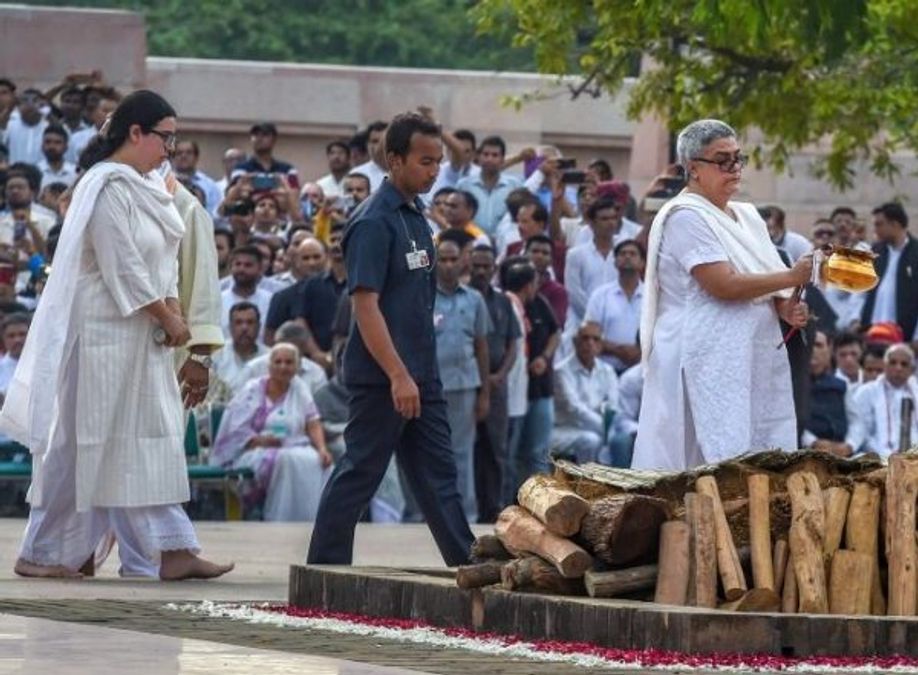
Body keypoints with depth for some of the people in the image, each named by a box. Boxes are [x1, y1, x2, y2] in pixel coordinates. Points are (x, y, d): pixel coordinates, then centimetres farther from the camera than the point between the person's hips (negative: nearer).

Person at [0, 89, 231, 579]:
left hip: (145, 334, 9)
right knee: (84, 441, -3)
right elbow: (123, 268, -20)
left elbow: (166, 252, 13)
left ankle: (173, 550, 7)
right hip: (105, 332, -9)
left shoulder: (148, 185, 12)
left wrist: (172, 310, -1)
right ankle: (42, 553, 6)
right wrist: (168, 318, -13)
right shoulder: (107, 188, -17)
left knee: (154, 438, 6)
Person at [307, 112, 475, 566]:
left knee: (438, 474, 10)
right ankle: (325, 567, 4)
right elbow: (365, 305, -20)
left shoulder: (415, 216, 13)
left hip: (420, 374, 9)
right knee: (360, 473, -3)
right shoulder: (374, 222, -15)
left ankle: (467, 564, 13)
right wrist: (398, 376, -24)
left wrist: (415, 374, 18)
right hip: (380, 376, -9)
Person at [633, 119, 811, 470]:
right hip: (706, 362, -8)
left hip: (752, 360, 8)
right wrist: (792, 277, -16)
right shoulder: (685, 217, -10)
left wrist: (784, 308, 0)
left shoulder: (747, 217, 17)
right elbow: (723, 284, -19)